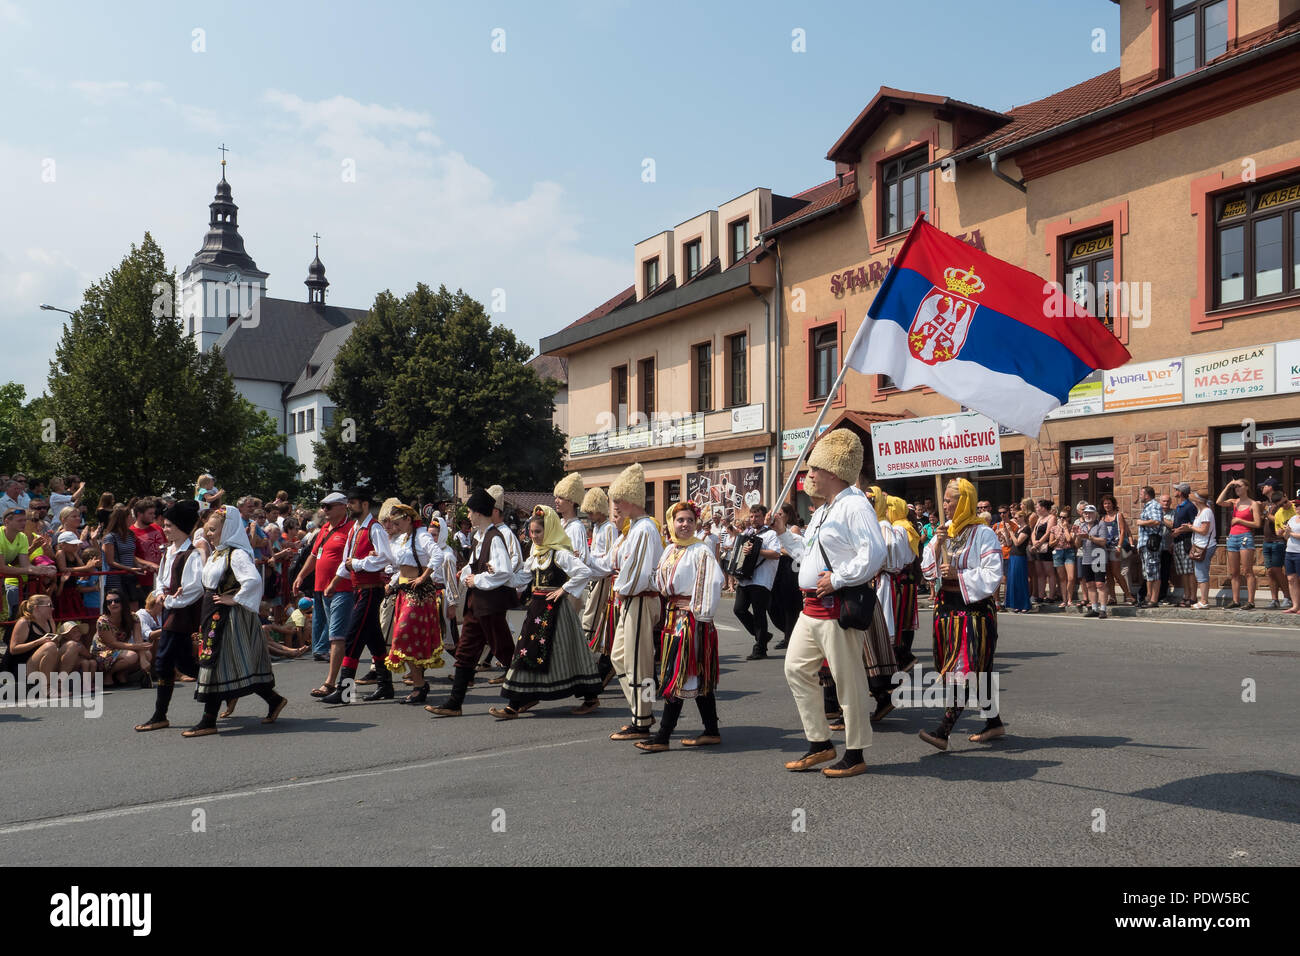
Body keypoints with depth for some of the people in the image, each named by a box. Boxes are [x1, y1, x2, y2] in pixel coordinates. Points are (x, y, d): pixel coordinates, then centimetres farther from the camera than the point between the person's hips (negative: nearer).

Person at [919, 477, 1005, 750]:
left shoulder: (982, 533, -8)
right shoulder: (944, 531, 11)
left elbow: (993, 574, -13)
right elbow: (928, 571, 7)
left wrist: (958, 574, -19)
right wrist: (937, 545, -6)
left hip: (973, 609, -7)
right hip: (946, 607, 7)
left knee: (964, 668, -10)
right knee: (976, 670, 13)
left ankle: (943, 732, -16)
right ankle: (994, 723, 25)